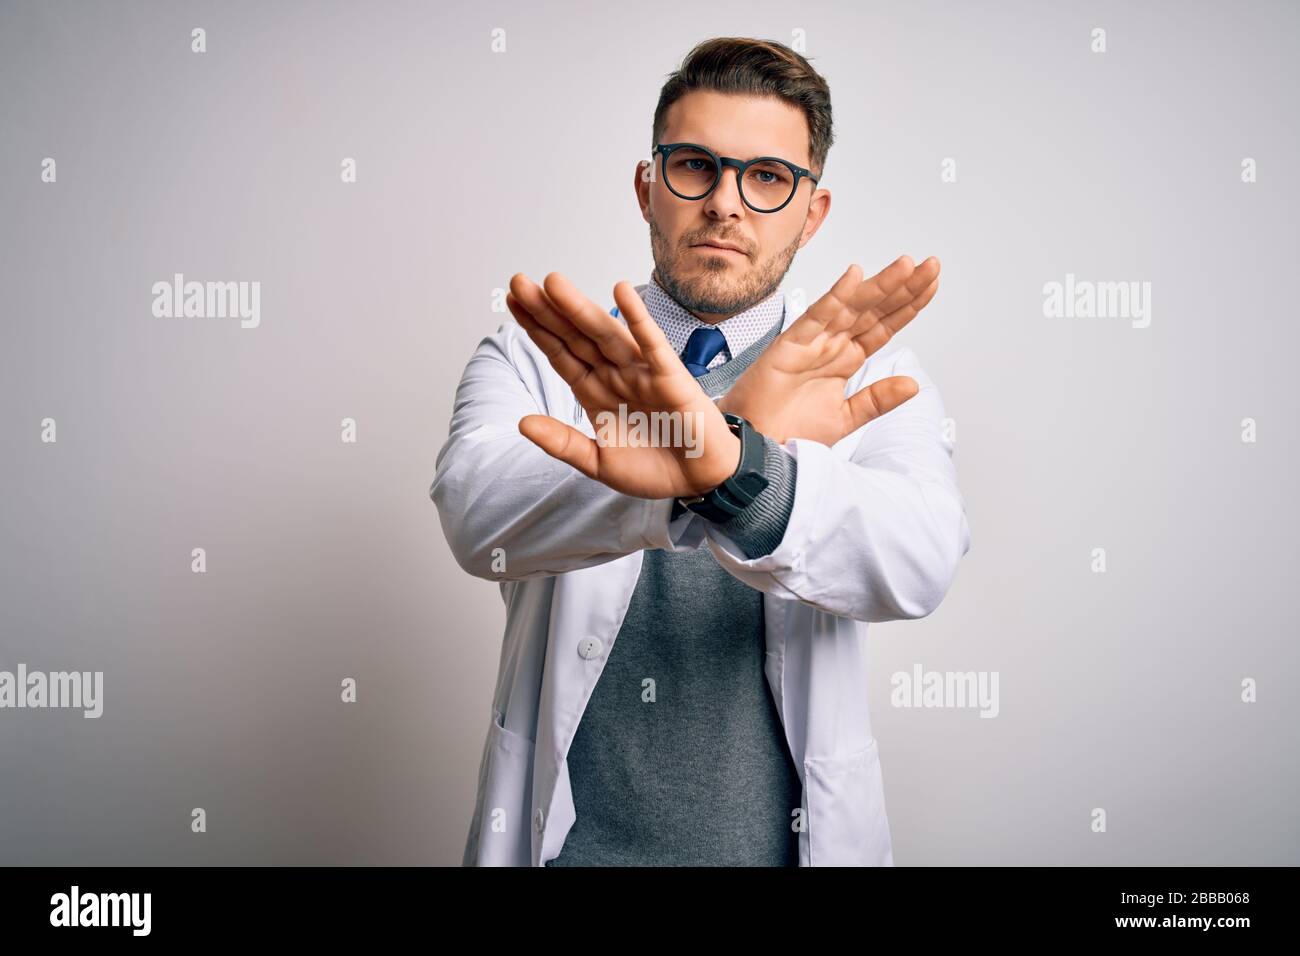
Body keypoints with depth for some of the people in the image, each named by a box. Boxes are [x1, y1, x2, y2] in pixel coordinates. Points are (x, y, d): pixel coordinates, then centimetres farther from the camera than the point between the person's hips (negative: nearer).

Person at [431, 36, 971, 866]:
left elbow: (918, 562, -24)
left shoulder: (868, 381, -5)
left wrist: (735, 472, -43)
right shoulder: (532, 358, -5)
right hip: (565, 836, 0)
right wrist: (724, 449, -39)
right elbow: (479, 516, -25)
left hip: (784, 838, 1)